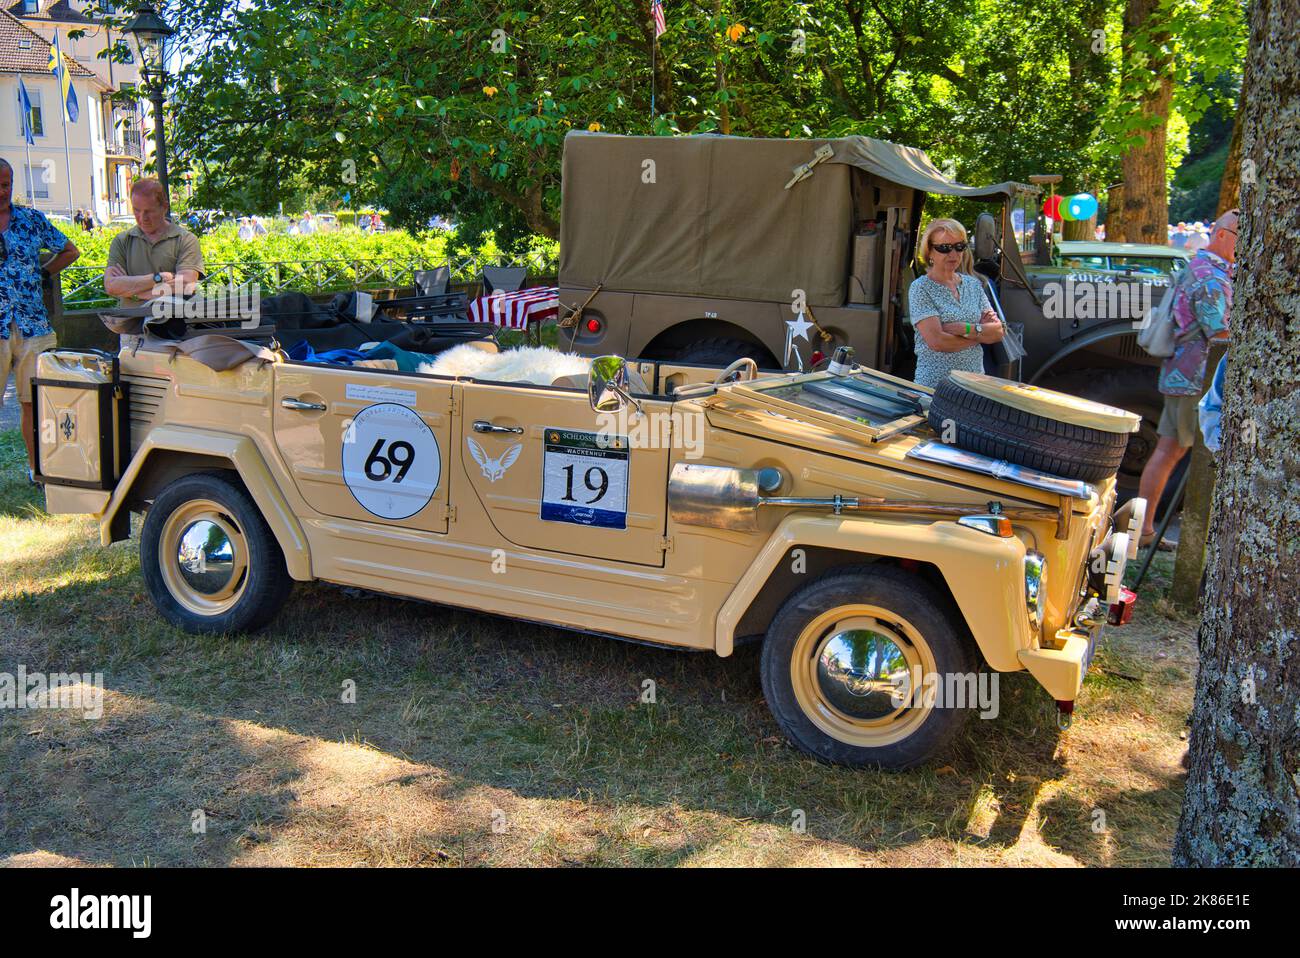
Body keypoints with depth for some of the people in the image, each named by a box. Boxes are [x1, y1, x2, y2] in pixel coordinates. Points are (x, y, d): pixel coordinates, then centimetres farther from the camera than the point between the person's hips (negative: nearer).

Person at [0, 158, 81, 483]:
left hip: (33, 326, 2)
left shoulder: (32, 219, 9)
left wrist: (39, 274, 11)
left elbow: (70, 251, 21)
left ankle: (36, 466, 17)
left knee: (34, 401, 6)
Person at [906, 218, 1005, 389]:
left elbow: (998, 332, 3)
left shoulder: (973, 284, 10)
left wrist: (966, 329, -14)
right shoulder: (920, 288, -7)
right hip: (934, 384, -5)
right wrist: (982, 333, -6)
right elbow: (937, 341, -18)